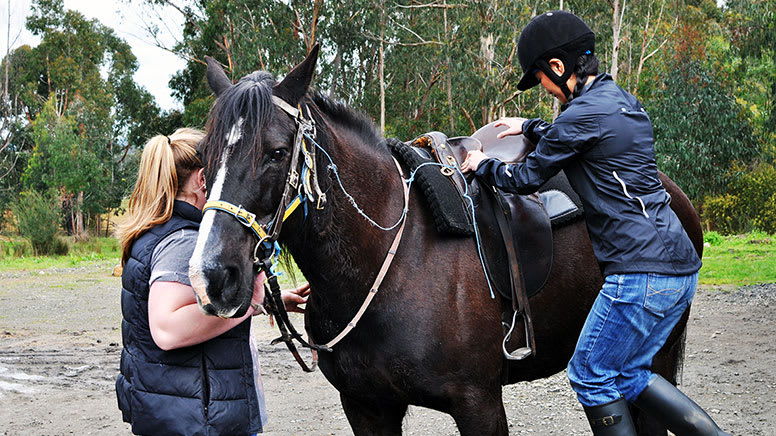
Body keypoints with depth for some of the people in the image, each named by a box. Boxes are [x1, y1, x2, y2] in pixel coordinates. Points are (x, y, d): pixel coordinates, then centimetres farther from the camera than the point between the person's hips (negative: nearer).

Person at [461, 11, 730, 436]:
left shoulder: (583, 113, -14)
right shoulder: (620, 98, 13)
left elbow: (527, 178, -2)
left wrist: (482, 165, 17)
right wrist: (531, 127, 45)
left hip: (641, 272, -9)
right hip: (680, 266, 9)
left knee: (591, 375, 5)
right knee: (628, 374, 18)